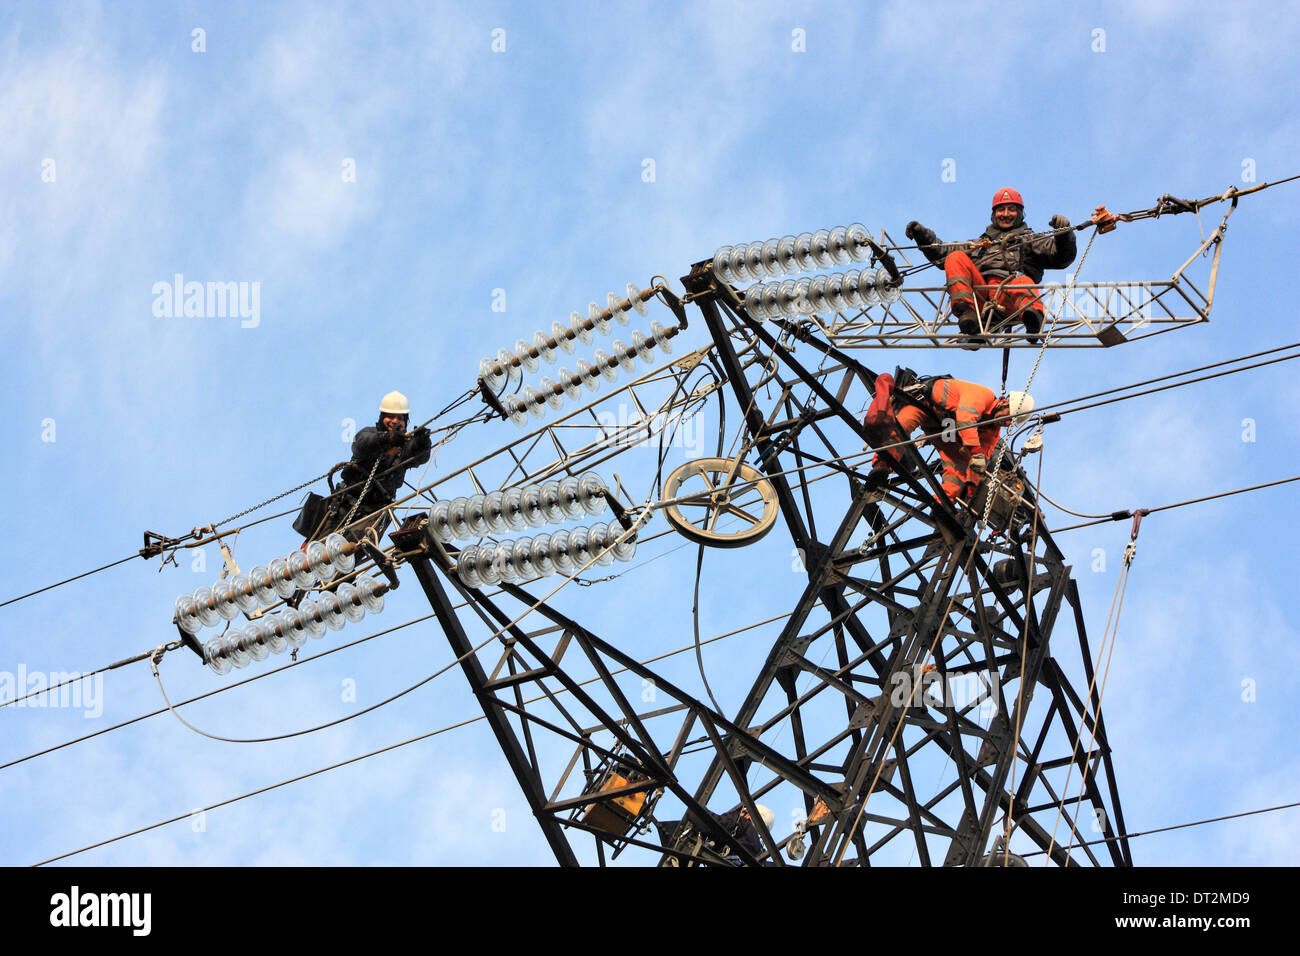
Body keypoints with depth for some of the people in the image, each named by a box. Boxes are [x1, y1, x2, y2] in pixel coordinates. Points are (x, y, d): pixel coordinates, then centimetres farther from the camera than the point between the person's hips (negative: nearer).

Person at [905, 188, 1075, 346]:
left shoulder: (1032, 240, 33)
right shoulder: (980, 243, 43)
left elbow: (1062, 258, 15)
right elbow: (941, 253, 38)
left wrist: (1064, 234, -4)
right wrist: (923, 235, 24)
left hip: (1008, 289, -3)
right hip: (977, 291, 3)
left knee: (1024, 282, -37)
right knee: (955, 258, -21)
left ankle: (1032, 312, -73)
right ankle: (967, 312, -43)